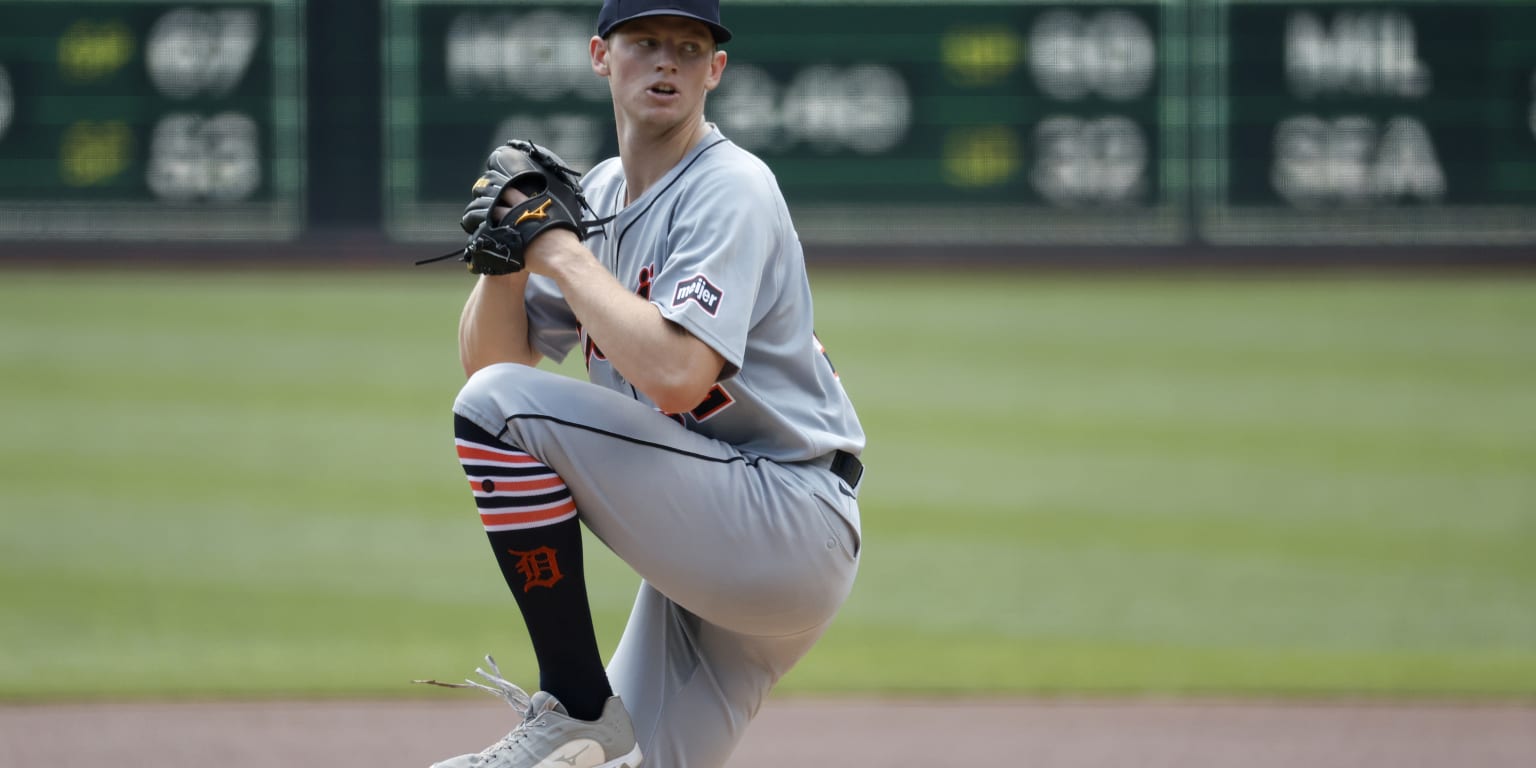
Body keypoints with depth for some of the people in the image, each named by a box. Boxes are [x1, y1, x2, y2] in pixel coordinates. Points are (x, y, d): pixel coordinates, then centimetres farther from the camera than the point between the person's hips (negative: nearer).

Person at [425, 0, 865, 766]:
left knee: (502, 407, -21)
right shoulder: (598, 194, 13)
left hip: (789, 521, -9)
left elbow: (676, 377, -27)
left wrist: (561, 251, -17)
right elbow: (490, 359, 10)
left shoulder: (730, 190, -12)